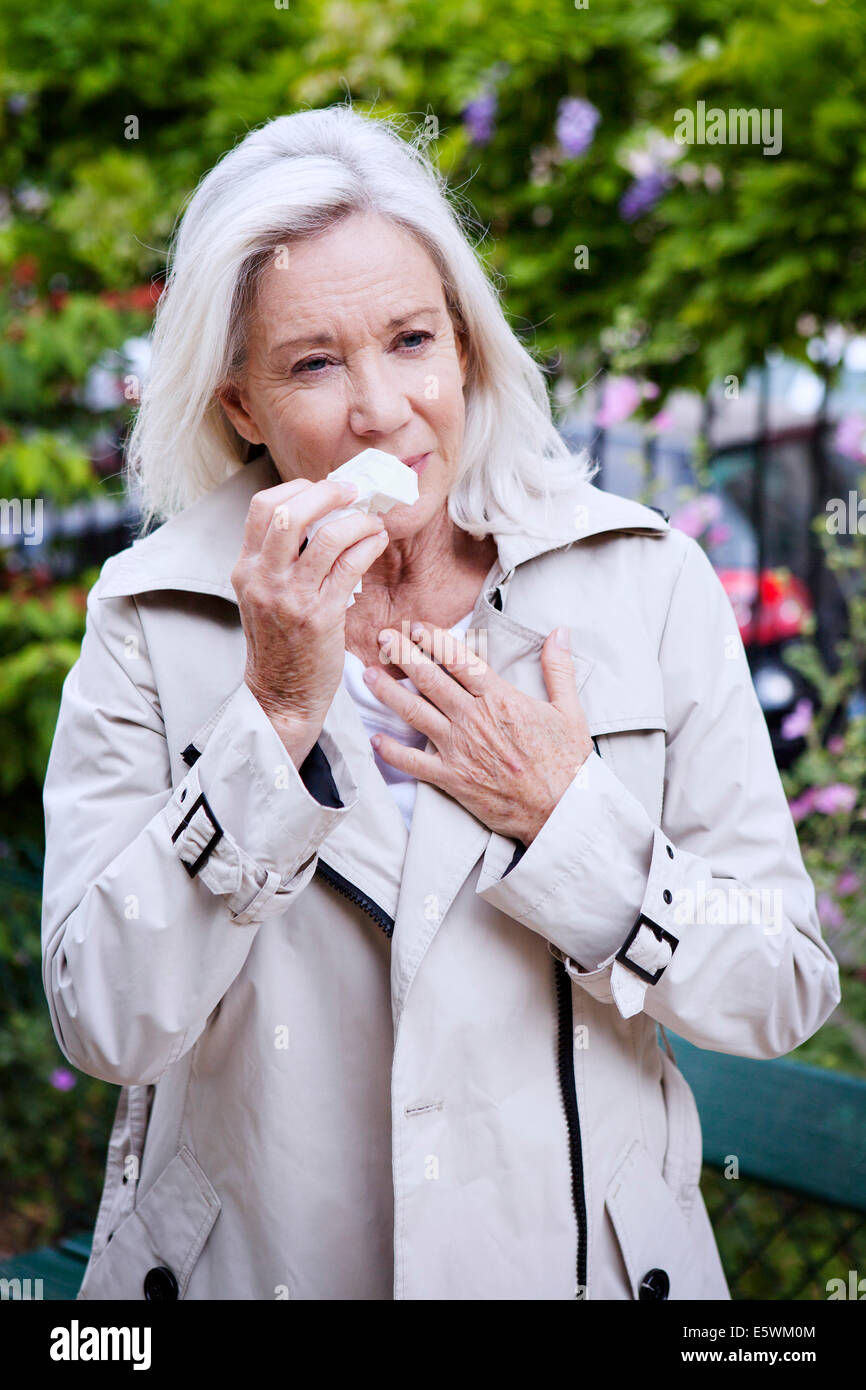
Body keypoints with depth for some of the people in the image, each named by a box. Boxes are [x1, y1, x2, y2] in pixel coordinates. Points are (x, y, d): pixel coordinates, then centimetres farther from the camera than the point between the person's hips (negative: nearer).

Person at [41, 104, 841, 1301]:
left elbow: (788, 994, -7)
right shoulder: (150, 622, -10)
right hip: (245, 1262, 0)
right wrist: (277, 713, -23)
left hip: (573, 1256, 1)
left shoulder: (649, 583, -9)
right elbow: (106, 1029, -17)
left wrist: (565, 817, -20)